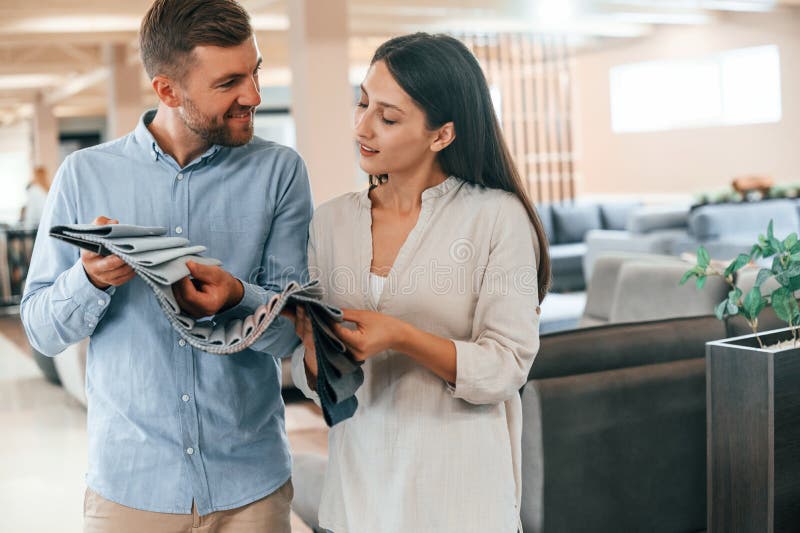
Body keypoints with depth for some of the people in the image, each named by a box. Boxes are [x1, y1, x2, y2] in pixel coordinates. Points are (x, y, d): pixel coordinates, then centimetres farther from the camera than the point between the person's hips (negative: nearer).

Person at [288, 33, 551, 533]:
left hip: (460, 491, -3)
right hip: (360, 485, 4)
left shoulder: (497, 216, -11)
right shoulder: (331, 220, 1)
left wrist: (402, 337, -26)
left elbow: (508, 366, -14)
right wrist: (316, 350, -19)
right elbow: (312, 379, 3)